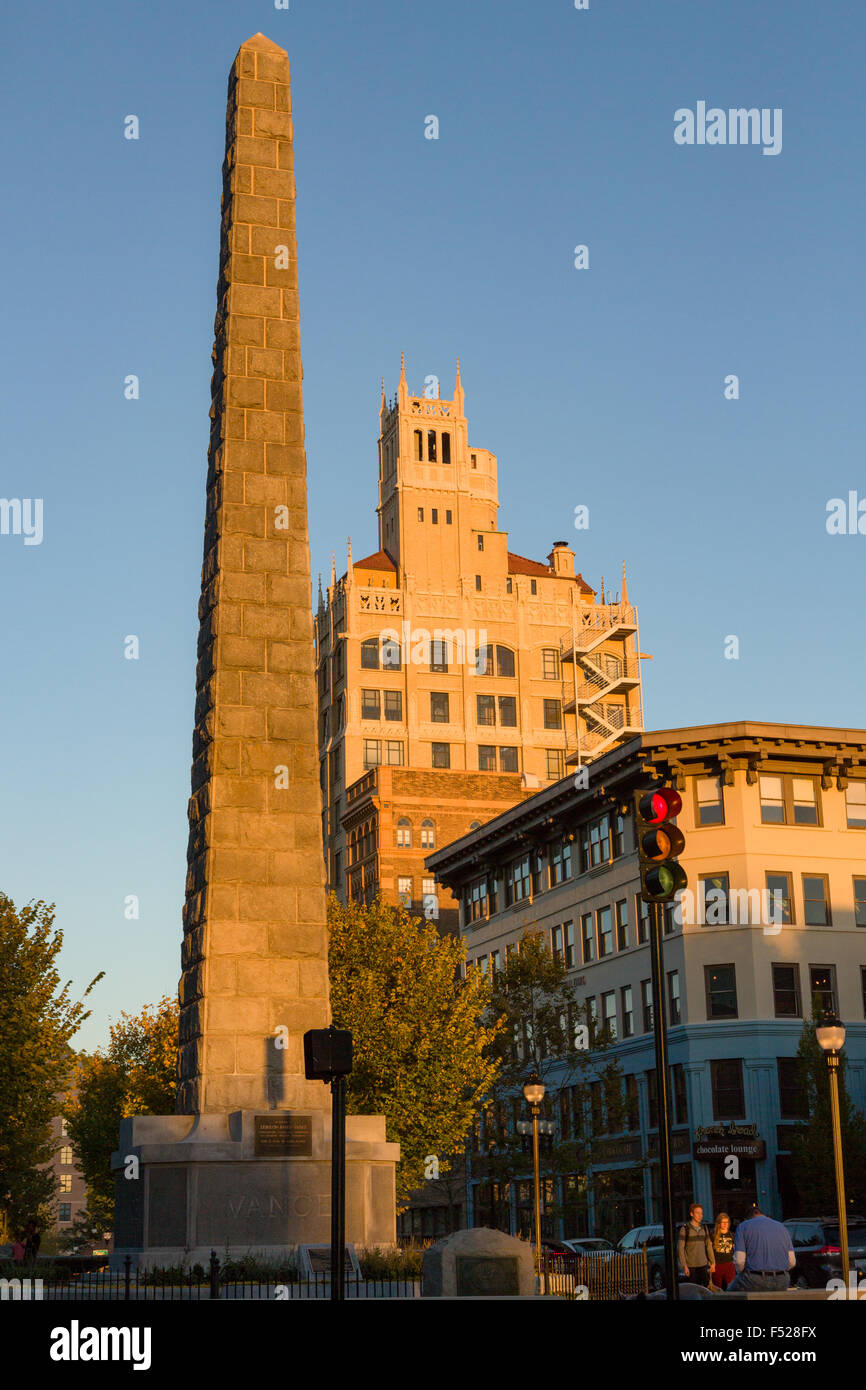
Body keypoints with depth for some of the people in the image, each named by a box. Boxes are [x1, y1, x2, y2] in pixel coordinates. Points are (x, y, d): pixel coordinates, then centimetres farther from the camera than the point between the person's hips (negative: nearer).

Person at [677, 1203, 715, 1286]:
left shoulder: (704, 1228, 10)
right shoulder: (685, 1229, -5)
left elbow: (709, 1246, 14)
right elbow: (680, 1248, -6)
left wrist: (712, 1263, 9)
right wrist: (684, 1265, -11)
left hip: (704, 1265, 4)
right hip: (691, 1267, -4)